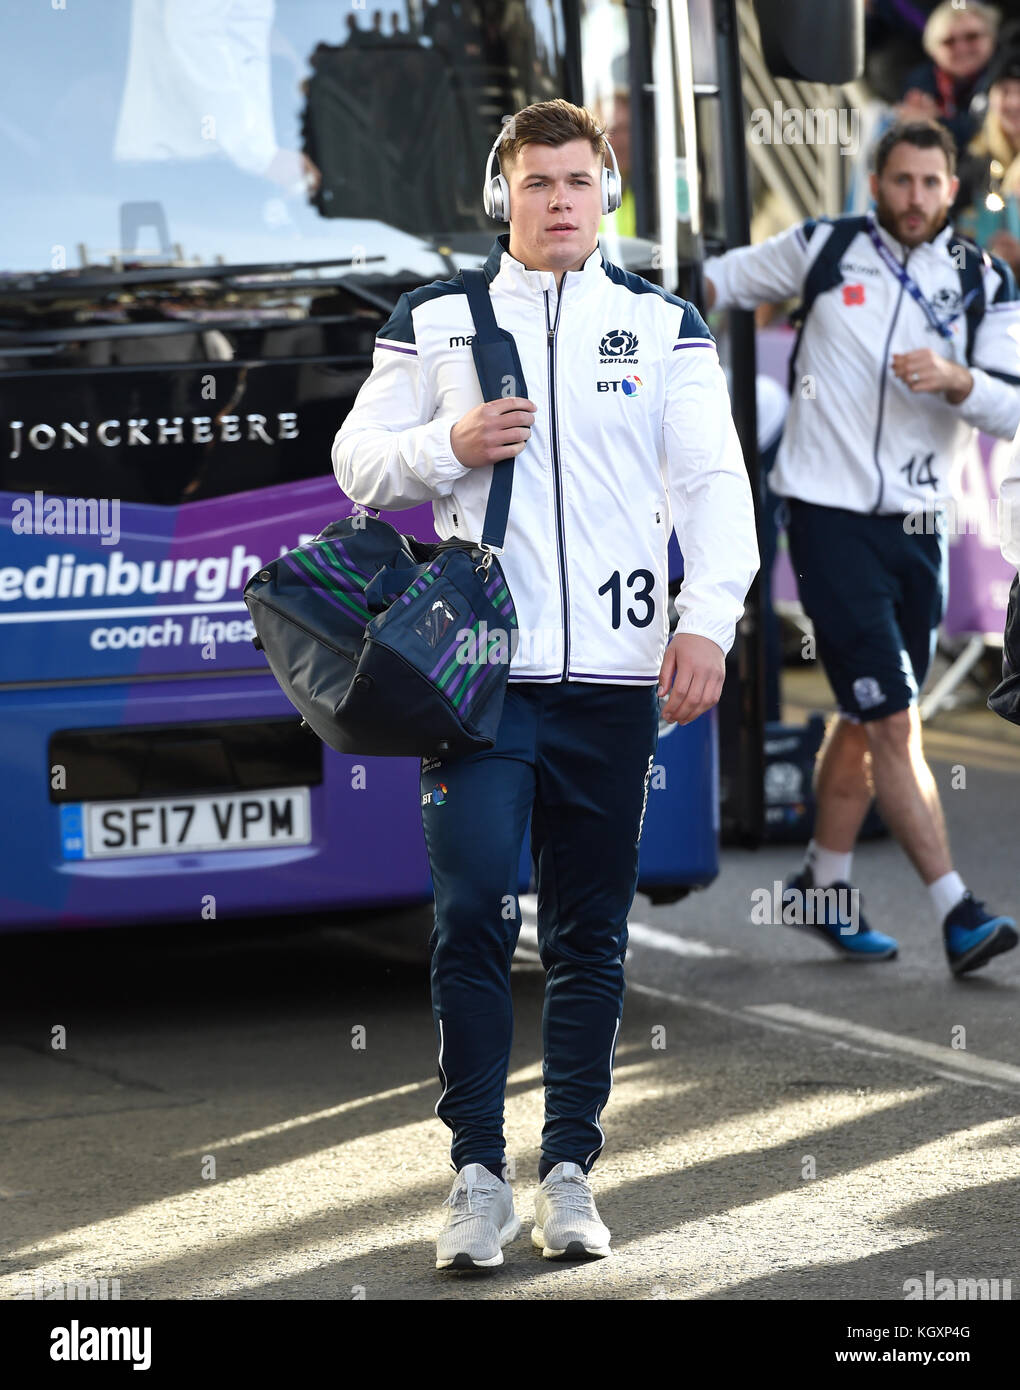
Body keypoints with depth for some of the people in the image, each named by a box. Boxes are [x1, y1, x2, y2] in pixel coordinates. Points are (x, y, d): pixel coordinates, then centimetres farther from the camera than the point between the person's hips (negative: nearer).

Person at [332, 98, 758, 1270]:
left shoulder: (663, 326, 9)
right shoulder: (433, 321, 8)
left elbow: (714, 479, 4)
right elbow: (357, 462, 11)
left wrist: (707, 619, -10)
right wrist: (451, 445, -9)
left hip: (615, 677, 1)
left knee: (591, 935, 6)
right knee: (472, 914, -9)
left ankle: (570, 1171, 14)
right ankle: (476, 1173, -1)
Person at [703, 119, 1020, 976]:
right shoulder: (825, 250, 1)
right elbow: (724, 280, 16)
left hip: (917, 527, 4)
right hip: (831, 514, -4)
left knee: (866, 720, 13)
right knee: (892, 721, -11)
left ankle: (825, 885, 30)